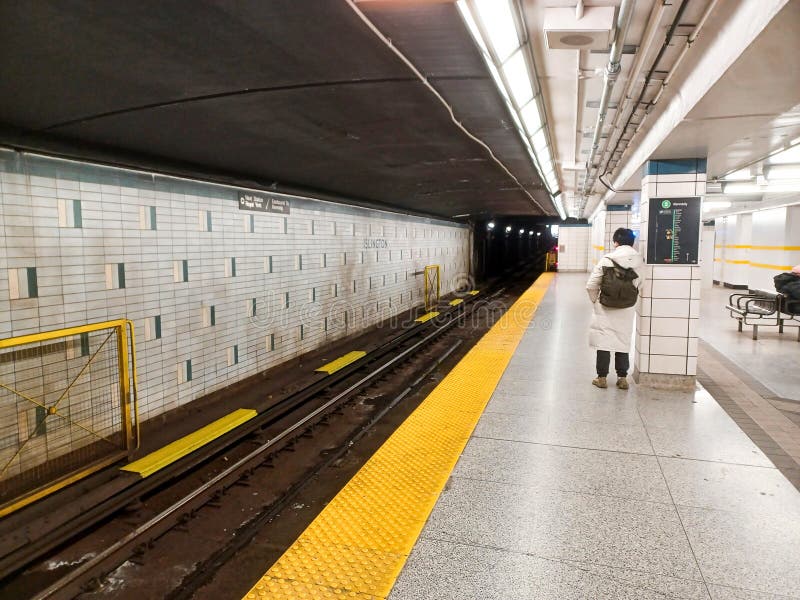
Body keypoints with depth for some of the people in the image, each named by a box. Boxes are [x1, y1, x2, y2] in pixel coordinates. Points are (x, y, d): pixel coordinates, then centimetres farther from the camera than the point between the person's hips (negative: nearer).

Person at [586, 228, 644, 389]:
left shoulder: (607, 259, -11)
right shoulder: (640, 261, -5)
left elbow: (591, 285, -11)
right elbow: (640, 285, -1)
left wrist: (595, 300, 6)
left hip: (606, 309, -2)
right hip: (627, 311, 2)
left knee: (603, 341, 9)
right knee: (623, 342, 15)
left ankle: (602, 377, 14)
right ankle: (622, 378, 19)